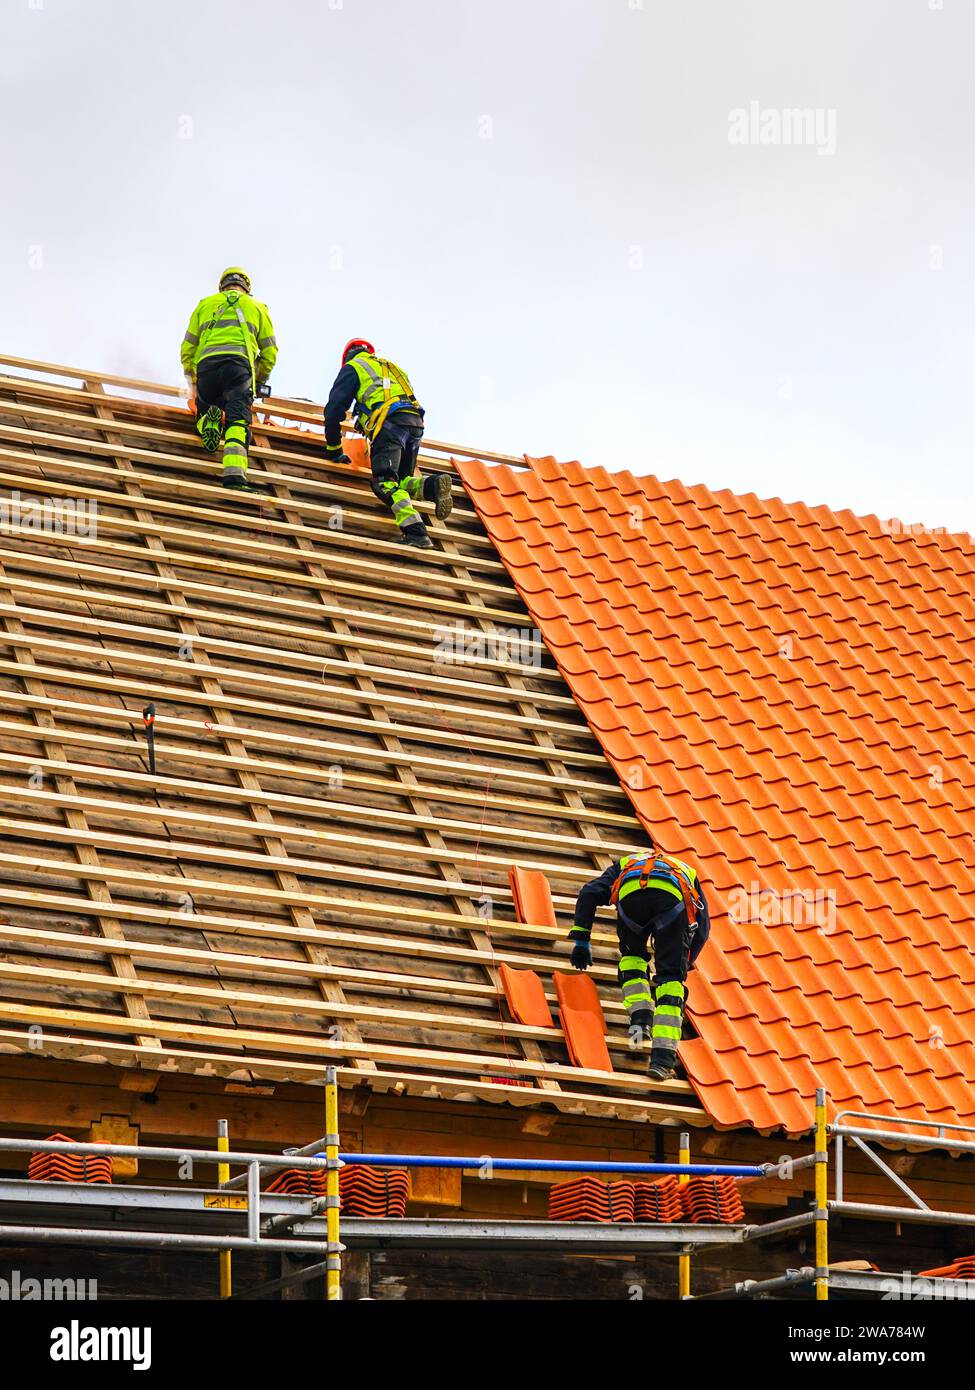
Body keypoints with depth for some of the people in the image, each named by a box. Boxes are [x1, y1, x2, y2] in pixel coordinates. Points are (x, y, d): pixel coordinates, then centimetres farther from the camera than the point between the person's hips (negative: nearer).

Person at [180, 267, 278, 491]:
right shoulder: (257, 307, 26)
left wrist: (192, 385, 37)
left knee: (204, 409, 24)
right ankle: (234, 475, -38)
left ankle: (207, 422, -15)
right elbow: (270, 351, 23)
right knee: (237, 421, -14)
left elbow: (187, 349, 26)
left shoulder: (205, 304, 29)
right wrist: (260, 380, 39)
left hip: (206, 364, 2)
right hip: (240, 363, -2)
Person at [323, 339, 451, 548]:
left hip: (390, 421, -6)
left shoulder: (352, 368, 19)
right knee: (401, 481, 12)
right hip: (415, 423, 6)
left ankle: (415, 530, -38)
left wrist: (333, 450, 22)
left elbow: (334, 409, 14)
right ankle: (433, 484, -20)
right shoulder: (393, 368, 38)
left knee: (386, 484, -17)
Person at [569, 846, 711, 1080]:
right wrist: (684, 966, 50)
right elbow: (702, 927, 40)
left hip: (631, 894, 0)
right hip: (673, 899, 0)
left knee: (632, 955, 30)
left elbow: (589, 894, 28)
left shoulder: (624, 864, 45)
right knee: (670, 976, 5)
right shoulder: (686, 871, 46)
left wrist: (581, 941, 30)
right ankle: (663, 1057, -8)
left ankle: (640, 1017, 10)